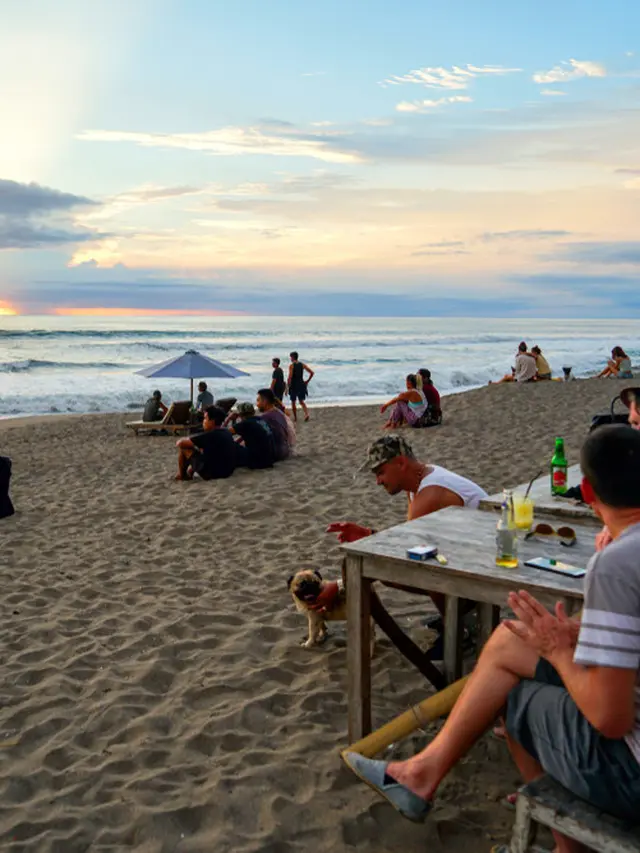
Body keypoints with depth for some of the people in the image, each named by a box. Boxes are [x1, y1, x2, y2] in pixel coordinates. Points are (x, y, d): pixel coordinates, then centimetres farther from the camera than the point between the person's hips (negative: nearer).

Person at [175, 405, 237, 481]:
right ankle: (189, 472, 30)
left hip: (211, 473, -8)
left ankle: (181, 474, 22)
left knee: (183, 447, 3)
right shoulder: (227, 433, 3)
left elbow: (179, 443, -12)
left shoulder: (208, 435, -19)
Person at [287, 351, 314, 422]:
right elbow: (312, 373, 3)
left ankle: (295, 419, 13)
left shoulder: (291, 365, -10)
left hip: (294, 385, -4)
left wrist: (287, 386, -12)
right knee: (301, 401, 10)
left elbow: (290, 377, -19)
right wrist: (307, 381, 11)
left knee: (293, 403, 9)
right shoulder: (302, 364, 5)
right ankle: (306, 414, -16)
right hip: (301, 384, 4)